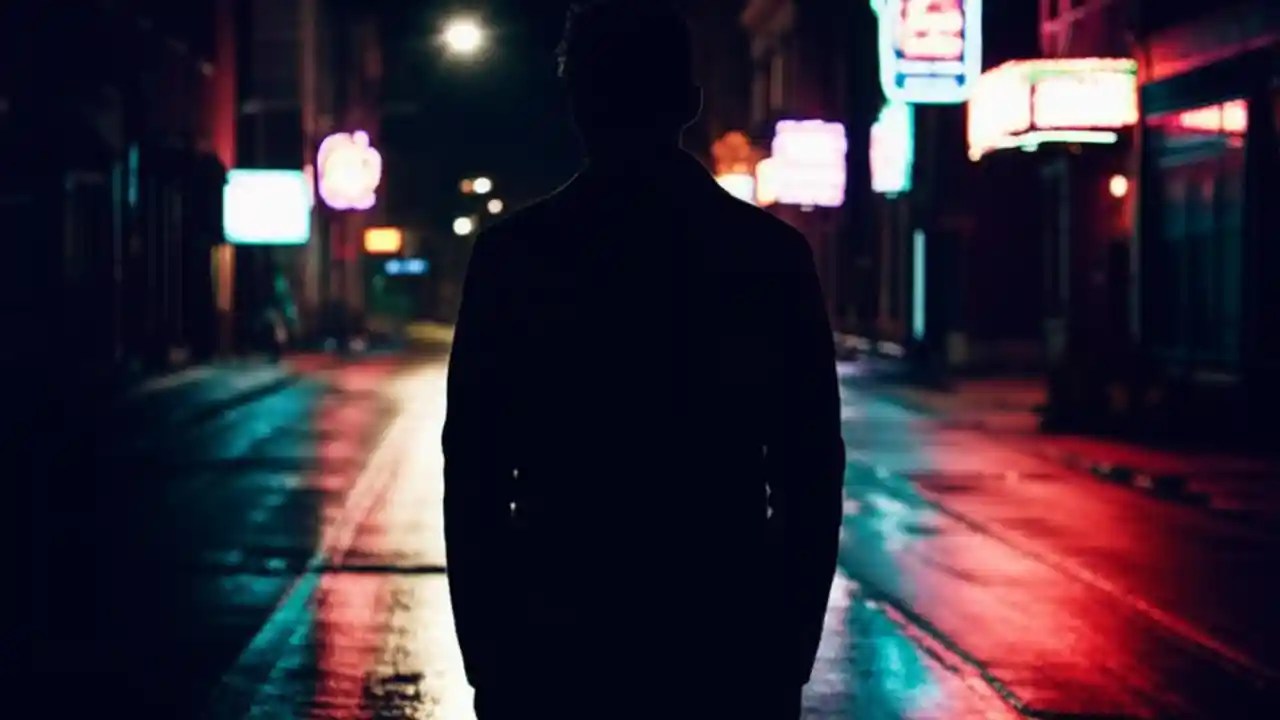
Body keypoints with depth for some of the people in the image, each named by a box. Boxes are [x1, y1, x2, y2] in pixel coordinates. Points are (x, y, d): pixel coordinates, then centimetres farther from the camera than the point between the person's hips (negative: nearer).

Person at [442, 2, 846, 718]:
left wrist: (486, 660, 5)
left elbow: (475, 475, -2)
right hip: (728, 651, 1)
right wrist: (791, 659, 9)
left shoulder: (512, 254, -3)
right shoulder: (775, 255, 0)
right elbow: (811, 475, 1)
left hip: (558, 650, -1)